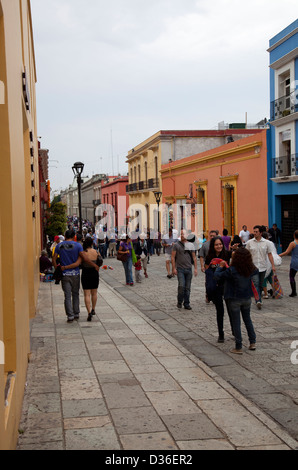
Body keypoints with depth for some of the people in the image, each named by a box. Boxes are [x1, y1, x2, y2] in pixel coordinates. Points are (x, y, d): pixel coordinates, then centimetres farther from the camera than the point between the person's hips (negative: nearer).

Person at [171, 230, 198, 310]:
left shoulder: (191, 245, 10)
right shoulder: (177, 245, 2)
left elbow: (194, 257, 13)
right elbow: (173, 257, 1)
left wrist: (195, 268, 6)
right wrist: (174, 268, -7)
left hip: (189, 269, 3)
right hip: (180, 269, -3)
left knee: (187, 288, 5)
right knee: (181, 285, -15)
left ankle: (186, 304, 14)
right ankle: (179, 302, 5)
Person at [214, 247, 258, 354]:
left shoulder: (232, 270, -23)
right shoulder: (251, 269, -9)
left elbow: (217, 276, -18)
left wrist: (221, 266, 1)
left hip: (234, 299, -4)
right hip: (247, 298, 4)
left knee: (236, 322, 4)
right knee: (247, 319, 21)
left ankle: (238, 347, 8)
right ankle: (252, 343, 26)